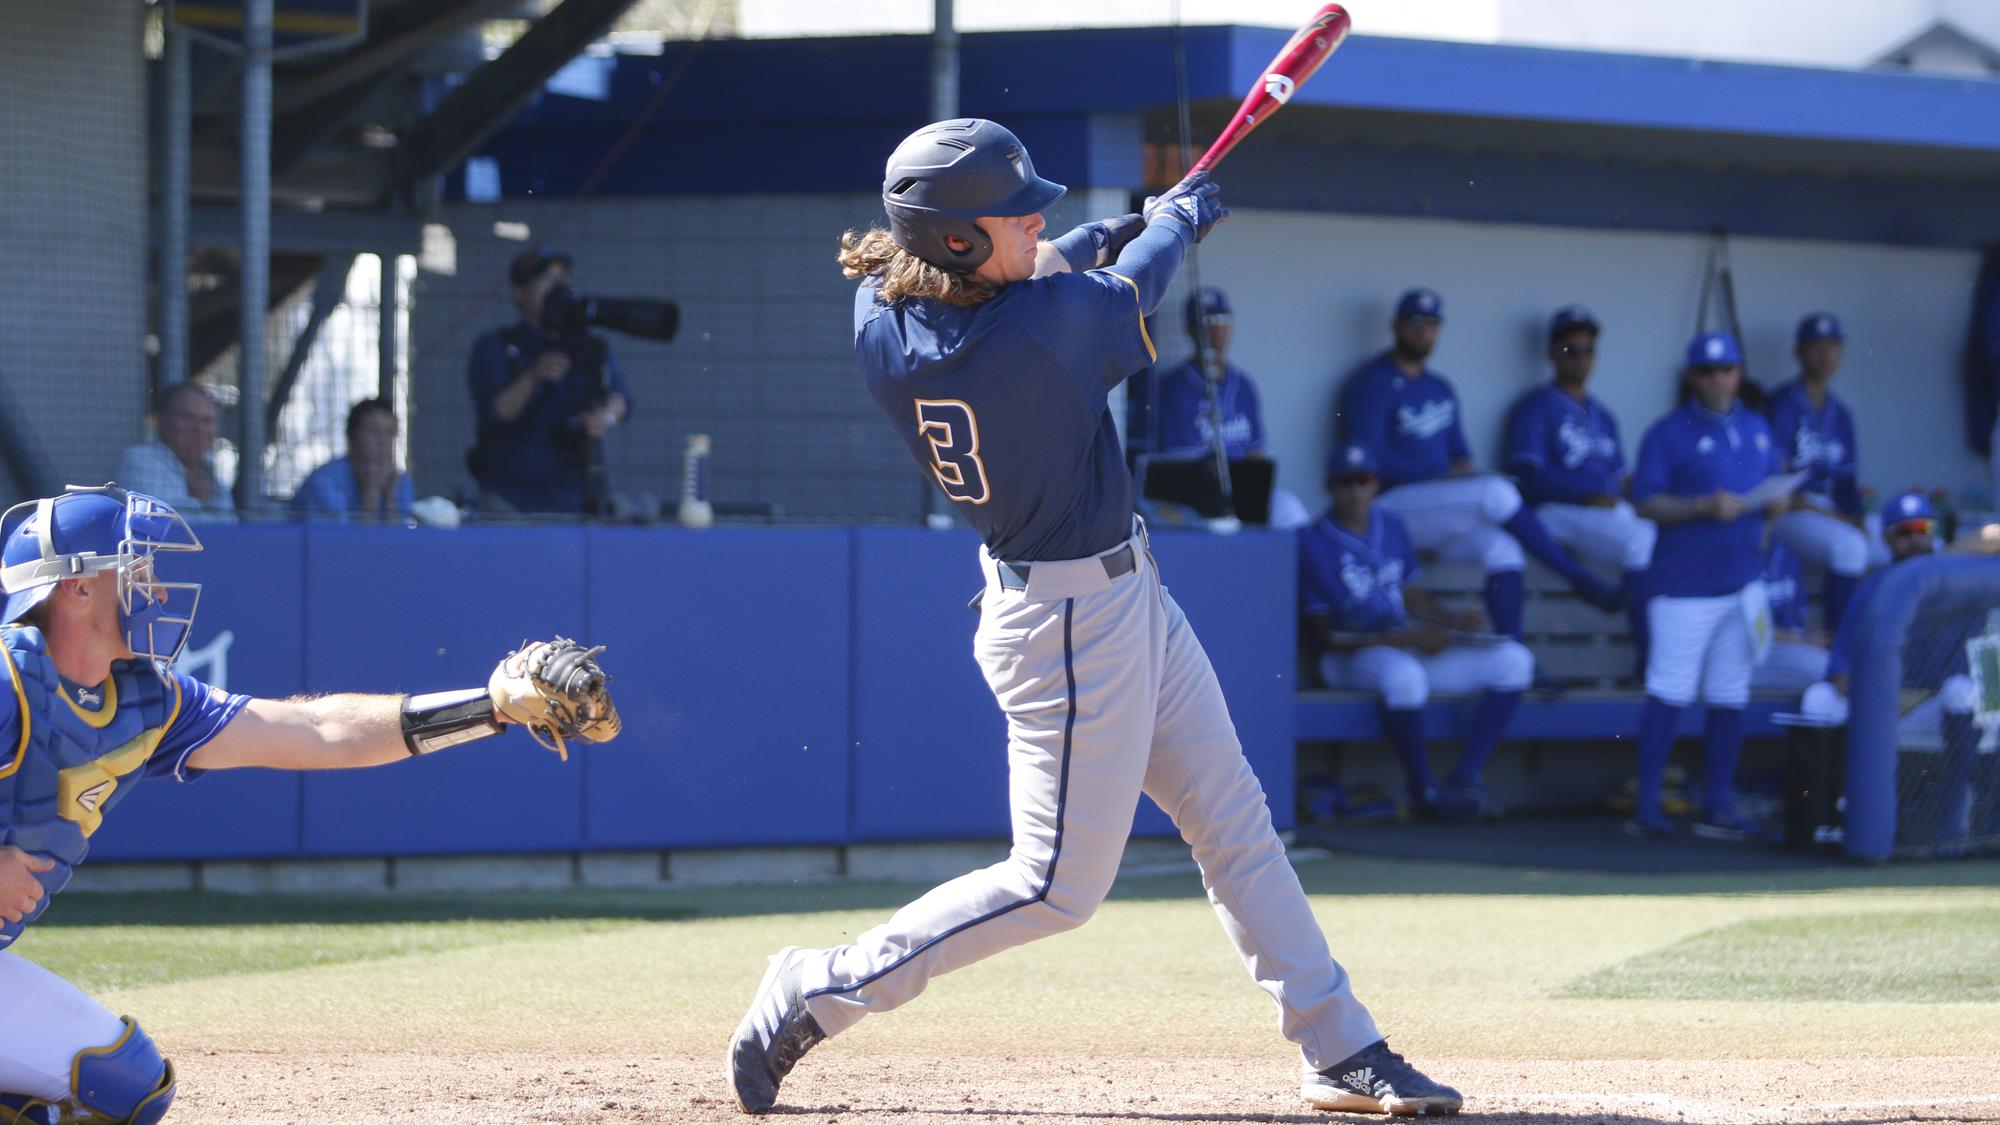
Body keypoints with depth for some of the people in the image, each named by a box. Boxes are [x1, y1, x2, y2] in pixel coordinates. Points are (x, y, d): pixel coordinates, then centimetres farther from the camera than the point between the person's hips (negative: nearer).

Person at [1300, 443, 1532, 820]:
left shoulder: (1390, 527, 14)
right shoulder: (1315, 544, -8)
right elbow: (1327, 636, -13)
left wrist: (1453, 621, 0)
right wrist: (1409, 639, -20)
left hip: (1408, 646, 7)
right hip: (1347, 660, -7)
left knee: (1514, 659, -7)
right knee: (1404, 674, -42)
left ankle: (1466, 779, -13)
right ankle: (1424, 790, -24)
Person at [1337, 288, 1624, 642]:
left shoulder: (1439, 390, 20)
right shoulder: (1372, 384, -5)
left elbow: (1459, 451, 24)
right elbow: (1369, 459, -14)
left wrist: (1463, 467, -2)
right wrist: (1443, 476, -16)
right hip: (1392, 504, -7)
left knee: (1502, 544, -22)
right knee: (1495, 490, -27)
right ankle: (1580, 578, -19)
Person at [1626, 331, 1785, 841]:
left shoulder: (1756, 430, 16)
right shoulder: (1669, 433, -3)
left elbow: (1772, 490, 24)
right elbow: (1646, 503, -9)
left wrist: (1777, 504, 1)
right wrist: (1704, 507, -21)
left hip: (1744, 582, 6)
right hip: (1687, 584, -6)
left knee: (1730, 698, 7)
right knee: (1669, 693, -9)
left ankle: (1718, 808, 13)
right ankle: (1646, 808, -5)